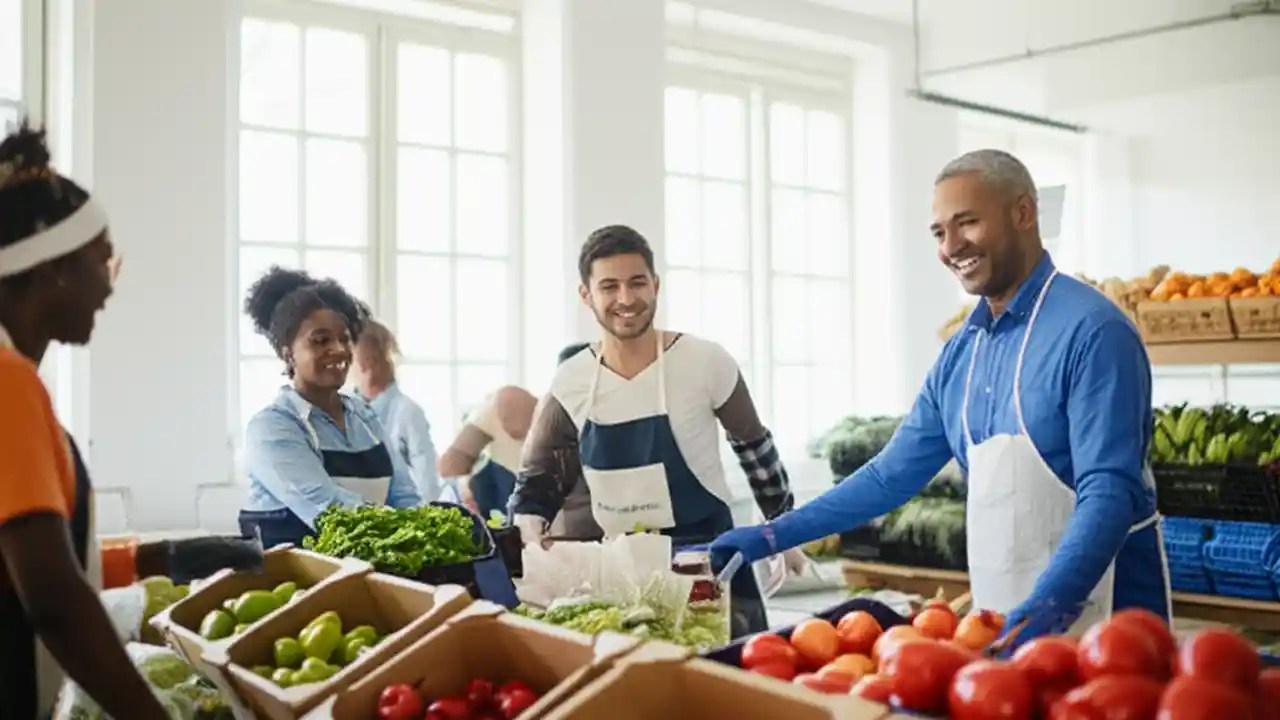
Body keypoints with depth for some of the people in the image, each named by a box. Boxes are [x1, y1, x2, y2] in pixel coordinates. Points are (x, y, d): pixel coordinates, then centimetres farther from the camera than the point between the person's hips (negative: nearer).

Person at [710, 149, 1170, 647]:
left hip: (1095, 616, -6)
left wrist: (1049, 604, -36)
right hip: (1004, 619, 7)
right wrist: (771, 537, 7)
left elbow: (1109, 491, -22)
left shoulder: (1091, 330, -15)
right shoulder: (960, 352, 7)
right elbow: (894, 474, 11)